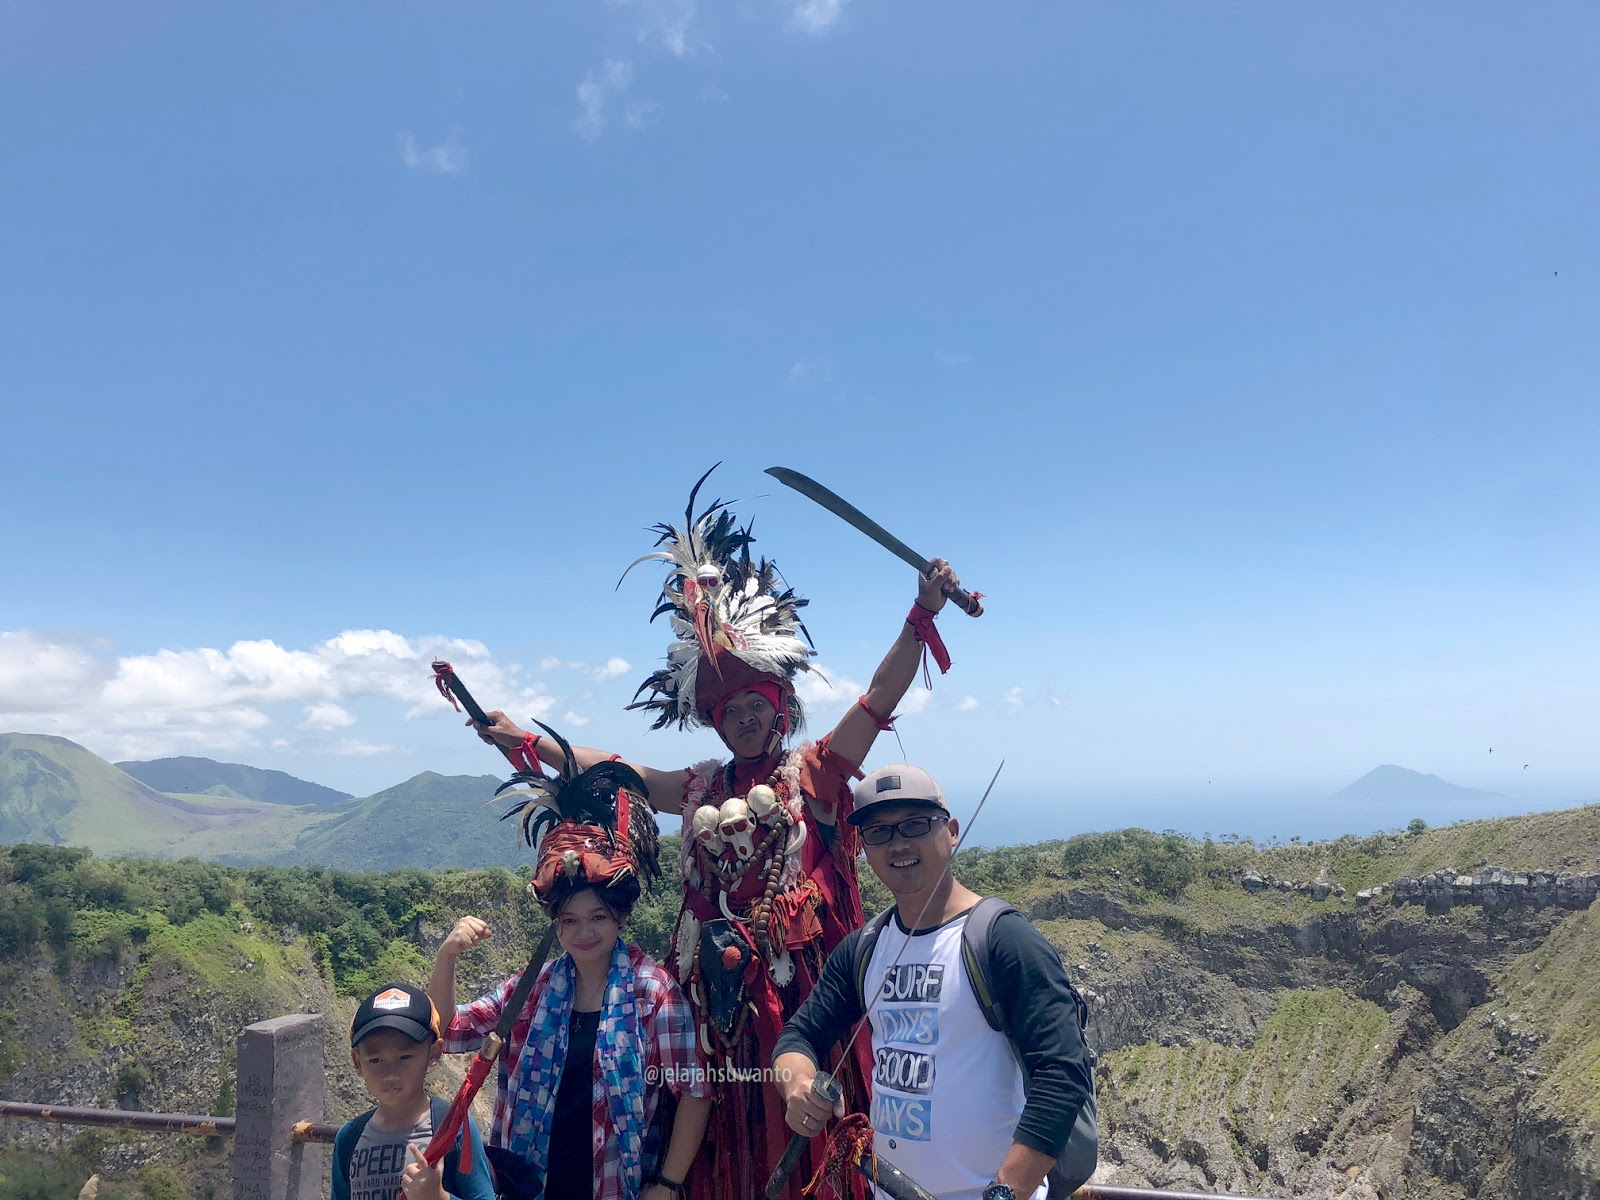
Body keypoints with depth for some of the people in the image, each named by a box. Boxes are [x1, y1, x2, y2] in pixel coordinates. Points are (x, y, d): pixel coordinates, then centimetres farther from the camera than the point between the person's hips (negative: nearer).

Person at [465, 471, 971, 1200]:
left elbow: (880, 697, -10)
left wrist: (922, 613, -21)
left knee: (807, 1134, -3)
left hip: (804, 980, -4)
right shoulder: (701, 789, 13)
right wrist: (523, 740, 20)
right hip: (720, 984, 4)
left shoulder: (814, 774, 1)